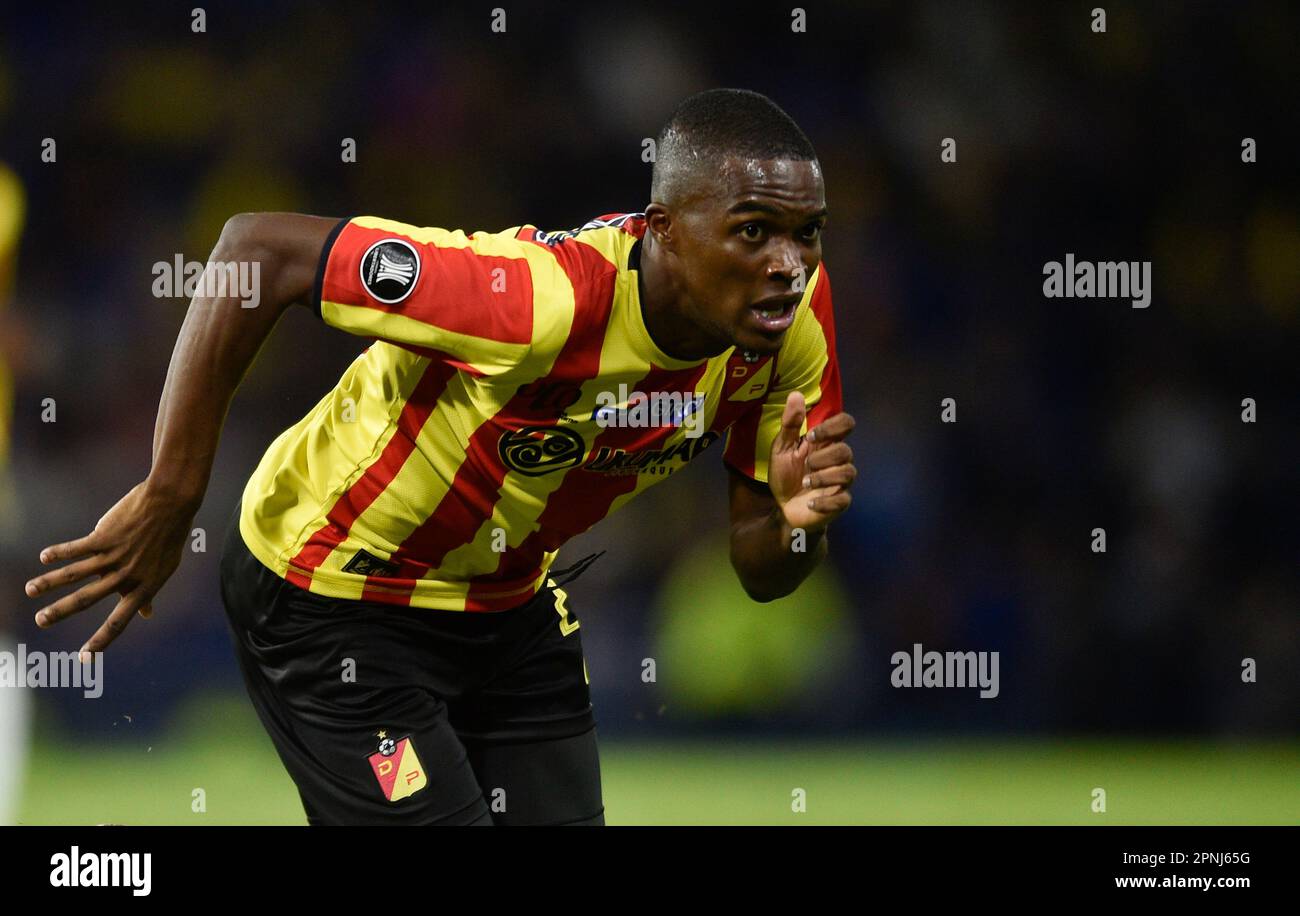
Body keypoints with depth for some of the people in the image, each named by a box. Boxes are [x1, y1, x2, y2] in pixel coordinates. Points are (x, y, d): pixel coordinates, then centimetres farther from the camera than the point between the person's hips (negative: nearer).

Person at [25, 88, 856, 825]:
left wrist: (797, 520, -29)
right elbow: (259, 249, -31)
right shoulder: (543, 300, -36)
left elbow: (761, 572, -4)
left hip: (509, 599, 7)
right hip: (333, 595, -7)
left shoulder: (794, 316, -15)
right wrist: (169, 500, -29)